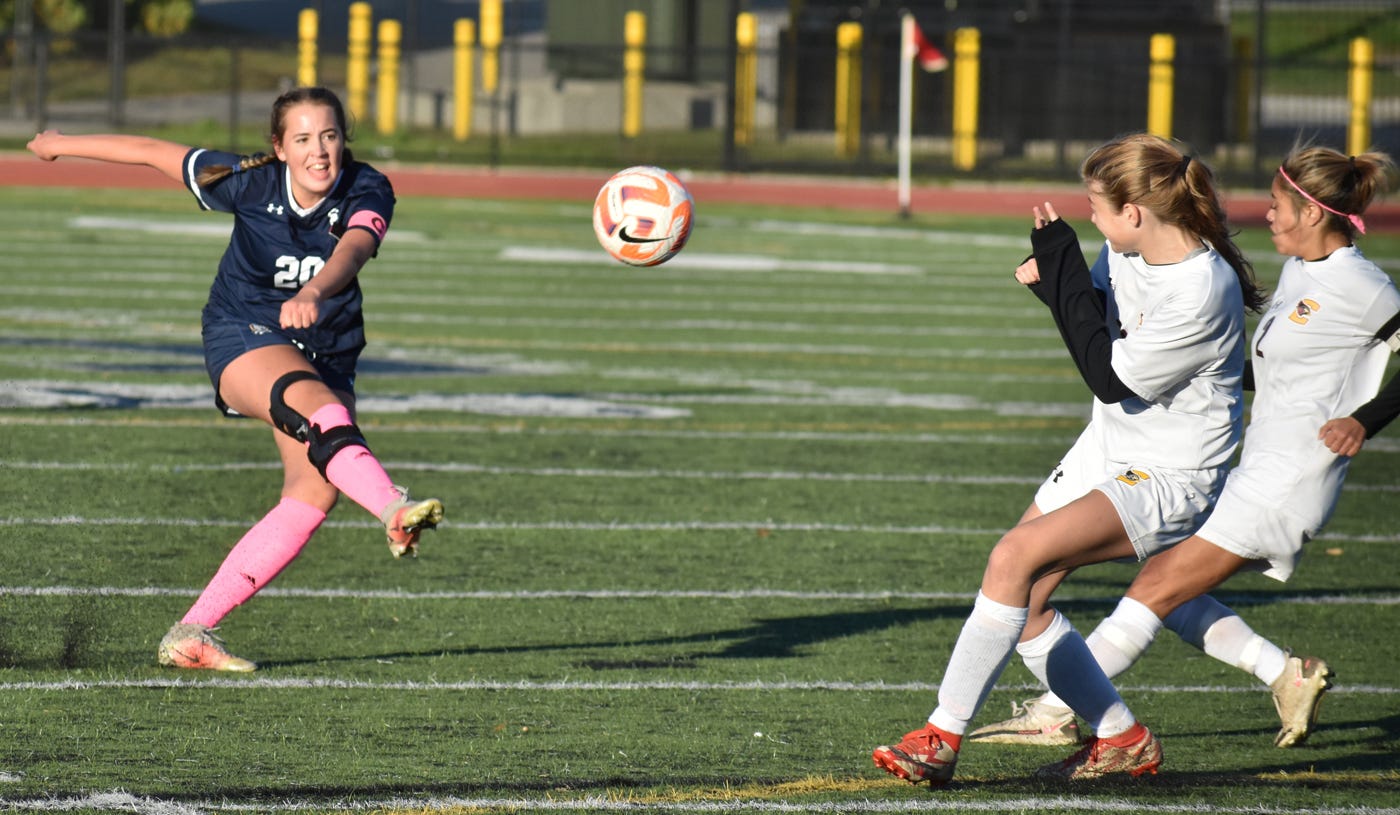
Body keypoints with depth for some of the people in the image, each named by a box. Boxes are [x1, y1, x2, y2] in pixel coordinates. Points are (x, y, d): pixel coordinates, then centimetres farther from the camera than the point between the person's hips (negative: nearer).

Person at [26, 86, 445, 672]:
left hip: (326, 353, 3)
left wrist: (312, 293, -59)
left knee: (315, 493, -13)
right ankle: (395, 510, -62)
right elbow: (154, 154, 1)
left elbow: (350, 252, -37)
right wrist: (61, 145, 12)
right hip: (243, 339, -3)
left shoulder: (367, 194, -14)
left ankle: (190, 634, -9)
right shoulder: (250, 183, -12)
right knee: (318, 406, -34)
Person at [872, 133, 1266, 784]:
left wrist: (1063, 272, -20)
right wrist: (1055, 278, -7)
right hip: (1106, 451, 9)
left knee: (1016, 558, -24)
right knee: (1024, 603, 5)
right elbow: (1106, 313, 16)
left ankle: (942, 739, -19)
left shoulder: (1203, 294, -28)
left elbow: (1111, 378, -22)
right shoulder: (1130, 247, -4)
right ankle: (1121, 740, 19)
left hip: (1168, 480, -9)